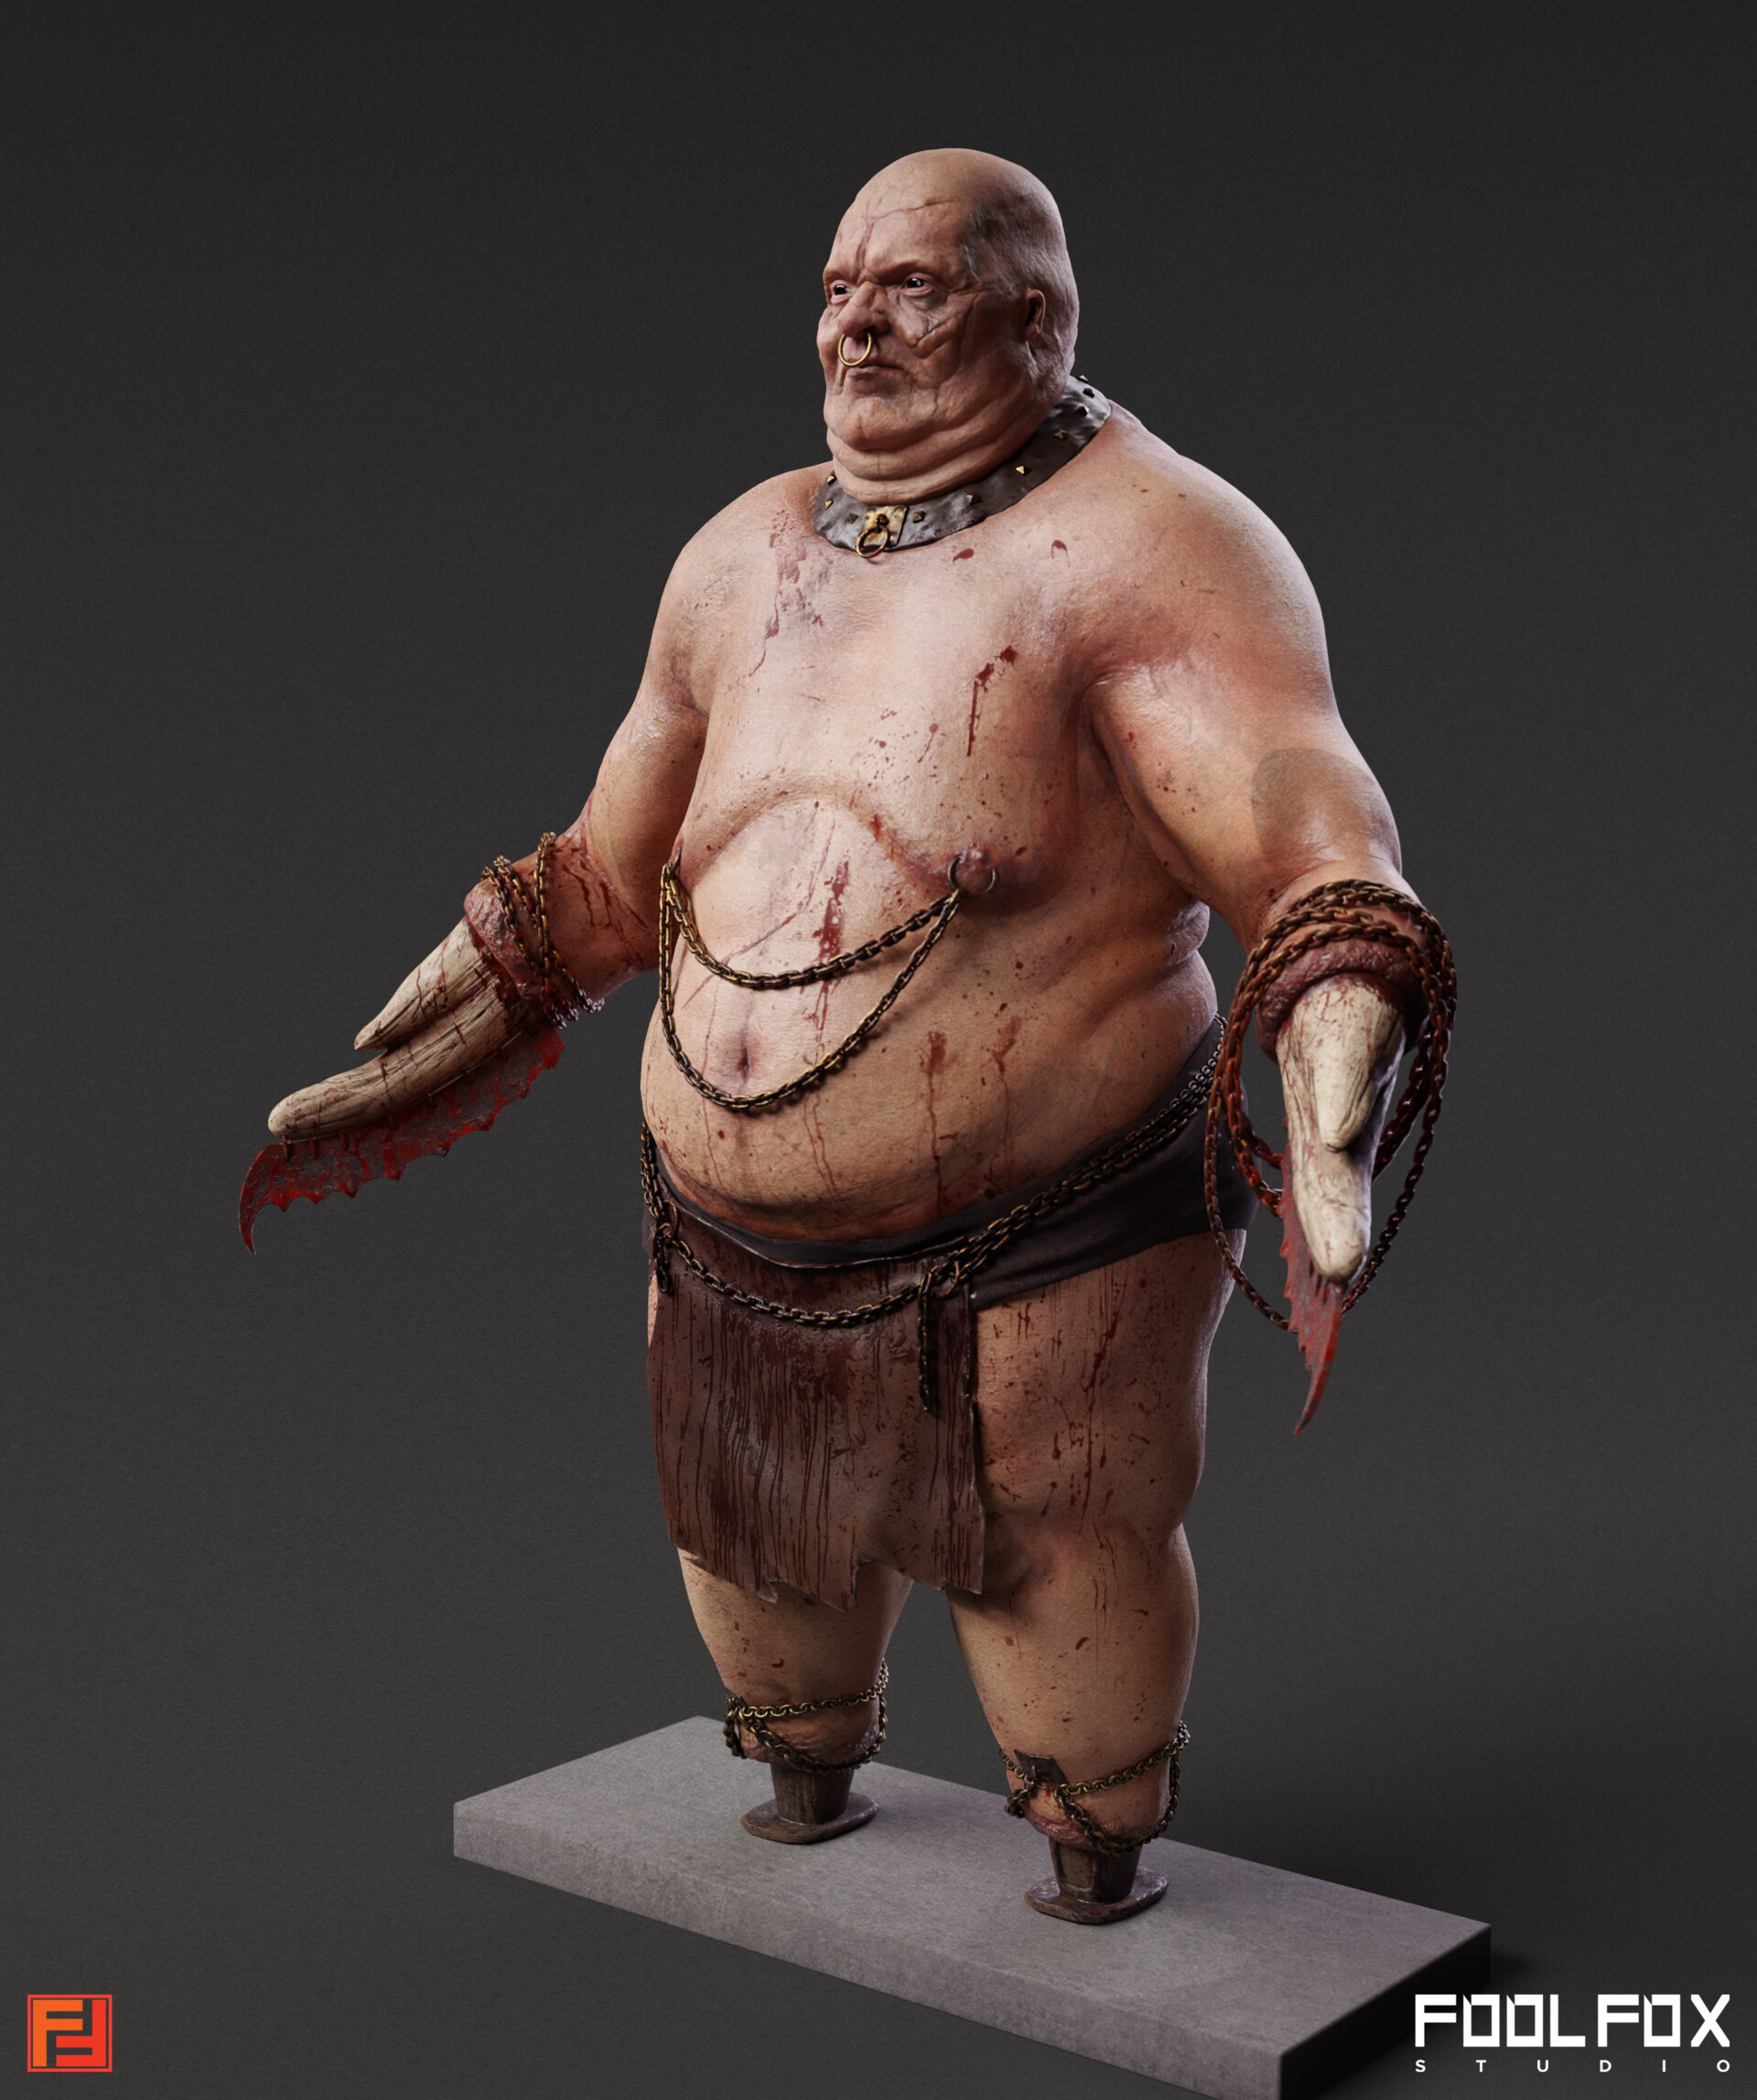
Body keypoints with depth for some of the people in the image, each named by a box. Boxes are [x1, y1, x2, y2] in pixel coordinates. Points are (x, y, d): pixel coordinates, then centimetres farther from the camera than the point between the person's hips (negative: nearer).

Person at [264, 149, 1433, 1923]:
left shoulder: (1144, 548, -13)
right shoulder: (746, 558, 7)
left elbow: (1322, 871, -24)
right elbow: (610, 878, 17)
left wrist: (1334, 1117, -40)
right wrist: (422, 1051, 15)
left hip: (1038, 1248, -6)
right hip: (738, 1246, 7)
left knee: (1054, 1565, 9)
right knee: (755, 1540, 23)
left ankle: (1101, 1902, 37)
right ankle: (807, 1806, 54)